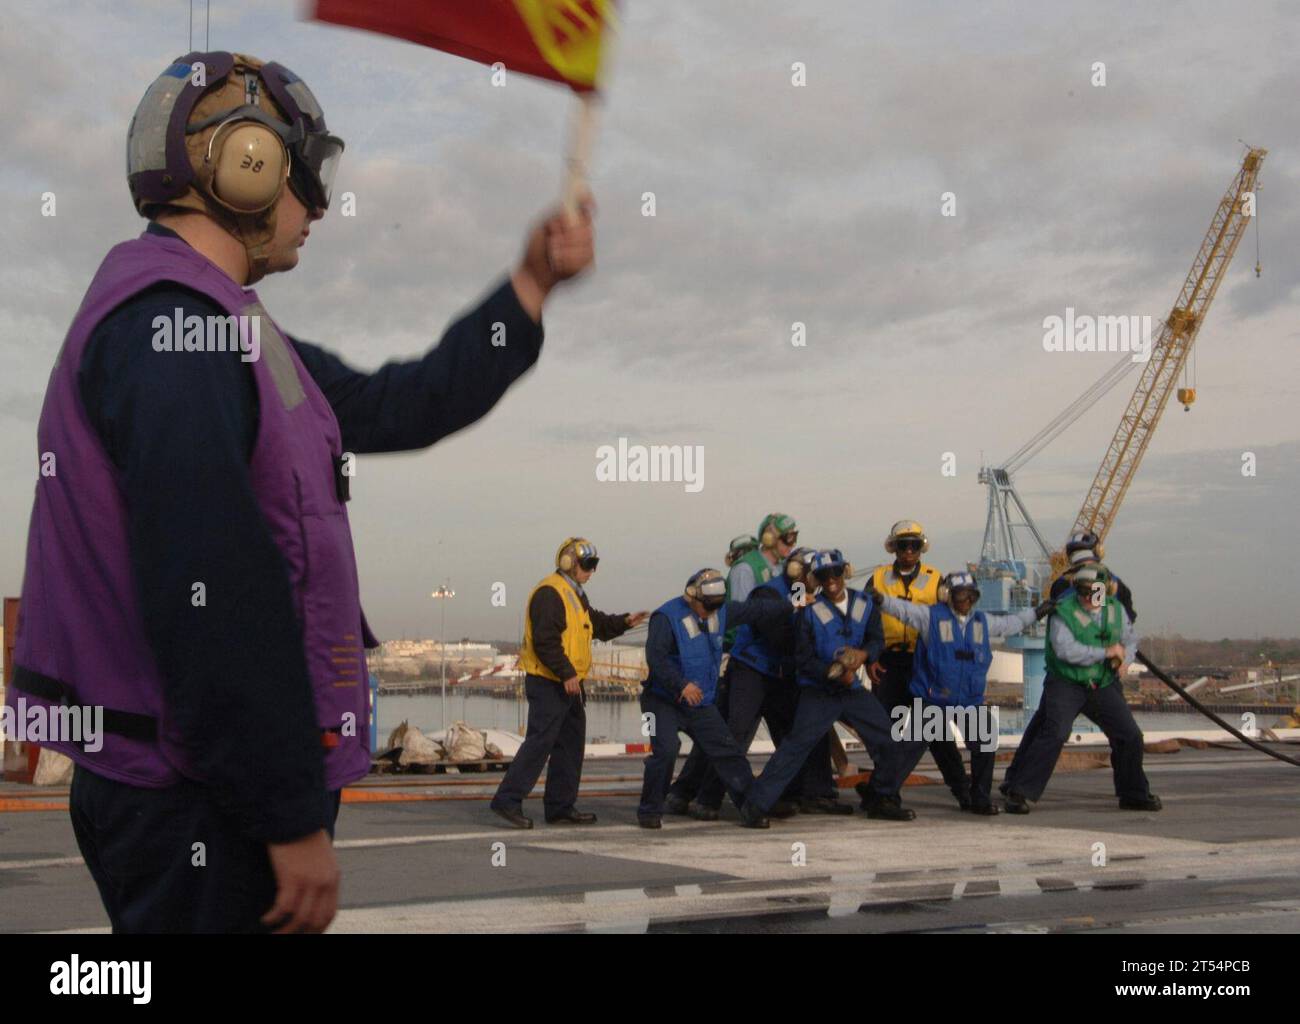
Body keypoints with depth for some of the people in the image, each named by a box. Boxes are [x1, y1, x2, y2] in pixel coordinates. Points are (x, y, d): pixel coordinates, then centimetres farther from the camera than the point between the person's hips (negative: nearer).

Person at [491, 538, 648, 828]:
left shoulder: (575, 594, 19)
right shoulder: (549, 593, -15)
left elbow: (597, 625, 28)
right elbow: (545, 640, -22)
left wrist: (624, 622, 13)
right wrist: (566, 673, -23)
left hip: (569, 684, 11)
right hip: (548, 684, -11)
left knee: (571, 744, 12)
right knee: (539, 742, -13)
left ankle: (561, 807, 18)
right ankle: (508, 800, -10)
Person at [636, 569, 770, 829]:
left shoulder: (720, 612, 6)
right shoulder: (668, 616, -17)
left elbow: (749, 610, 22)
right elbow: (655, 657, -27)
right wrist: (682, 685, -34)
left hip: (701, 703, 6)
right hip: (664, 700, -6)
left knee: (727, 751, 4)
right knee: (666, 750, -22)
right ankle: (650, 812, -6)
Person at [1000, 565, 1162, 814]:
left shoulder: (1116, 610, 4)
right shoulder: (1063, 612, -15)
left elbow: (1130, 639, 19)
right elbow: (1066, 650, -27)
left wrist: (1125, 659, -3)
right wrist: (1106, 652, -23)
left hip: (1103, 685, 6)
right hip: (1066, 684, -6)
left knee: (1130, 736, 4)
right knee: (1054, 734, -21)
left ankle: (1134, 795, 24)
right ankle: (1019, 793, -17)